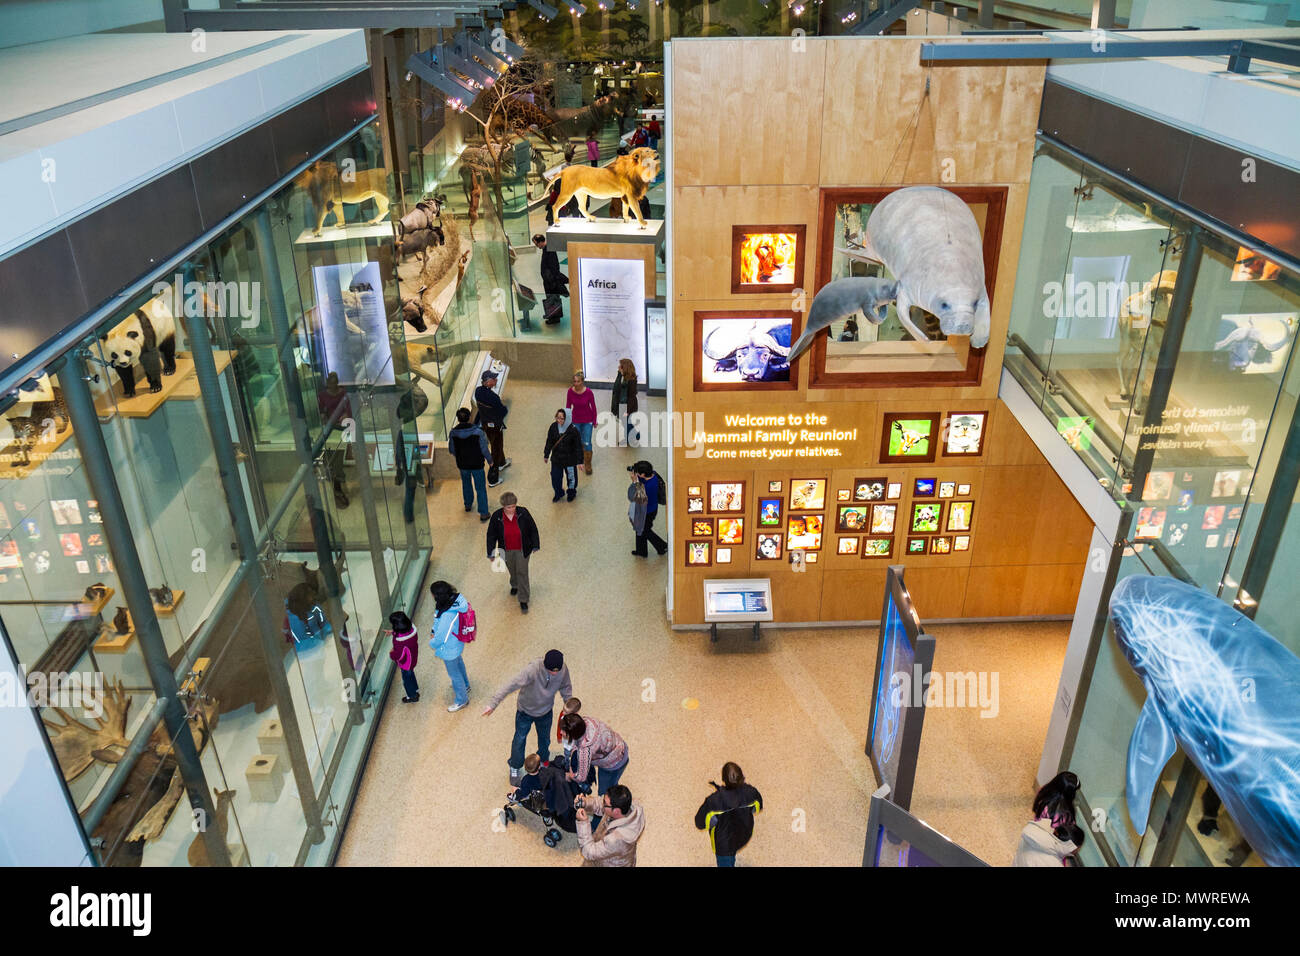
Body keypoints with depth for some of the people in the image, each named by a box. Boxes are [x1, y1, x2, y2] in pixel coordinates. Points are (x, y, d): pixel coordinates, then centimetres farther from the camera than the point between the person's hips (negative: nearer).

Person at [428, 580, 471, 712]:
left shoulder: (448, 616, -44)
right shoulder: (456, 599, -19)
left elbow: (440, 637, -29)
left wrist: (432, 643, -9)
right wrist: (433, 630, -3)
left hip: (450, 649, -8)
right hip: (457, 643, 8)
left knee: (454, 673, 17)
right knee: (459, 663, 34)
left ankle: (462, 699, 41)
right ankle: (465, 686, 61)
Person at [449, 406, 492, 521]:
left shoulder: (454, 433, -15)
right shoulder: (478, 431, -23)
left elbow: (452, 450, -2)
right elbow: (484, 449, -15)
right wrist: (489, 459, 4)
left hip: (462, 464, 3)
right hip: (477, 464, -3)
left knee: (466, 483, 29)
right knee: (481, 488, 11)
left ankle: (468, 505, 46)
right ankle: (483, 513, 15)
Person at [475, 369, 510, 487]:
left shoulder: (478, 391, -11)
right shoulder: (493, 397, -34)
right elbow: (502, 413, -22)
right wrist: (505, 408, -1)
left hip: (484, 423, 8)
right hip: (495, 426, -8)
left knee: (496, 445, 32)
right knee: (496, 450, 9)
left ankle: (502, 463, 58)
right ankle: (492, 479, 17)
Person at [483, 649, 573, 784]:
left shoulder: (563, 670, -26)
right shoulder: (533, 670, -40)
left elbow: (565, 687, -6)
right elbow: (512, 685, -44)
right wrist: (493, 703, -49)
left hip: (546, 712, 3)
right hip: (525, 711, -3)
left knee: (545, 739, 25)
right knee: (520, 739, 17)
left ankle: (543, 760, 57)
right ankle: (514, 767, 44)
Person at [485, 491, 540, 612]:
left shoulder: (523, 513, -20)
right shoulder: (496, 516, -18)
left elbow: (533, 529, -6)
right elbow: (491, 535, -7)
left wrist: (535, 546, -1)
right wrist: (491, 553, -5)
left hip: (522, 550, -2)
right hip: (506, 551, 2)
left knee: (522, 573, 1)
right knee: (512, 570, 22)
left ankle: (523, 600, 12)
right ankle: (514, 585, 55)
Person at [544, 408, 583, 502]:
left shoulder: (573, 430, -21)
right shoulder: (554, 426, -10)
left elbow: (578, 446, -14)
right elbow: (549, 442, 4)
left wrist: (580, 461, -13)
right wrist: (546, 455, 11)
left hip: (569, 459, -3)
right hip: (556, 458, 3)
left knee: (571, 477, 16)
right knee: (555, 477, 11)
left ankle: (572, 492, 45)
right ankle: (558, 493, 39)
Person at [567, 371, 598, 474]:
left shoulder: (589, 392, -21)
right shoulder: (570, 392, -15)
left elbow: (593, 407, -8)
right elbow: (568, 407, -3)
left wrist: (594, 421, 0)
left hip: (587, 421, -2)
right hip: (575, 420, 2)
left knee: (587, 443, -3)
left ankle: (588, 465, 15)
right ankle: (581, 461, 38)